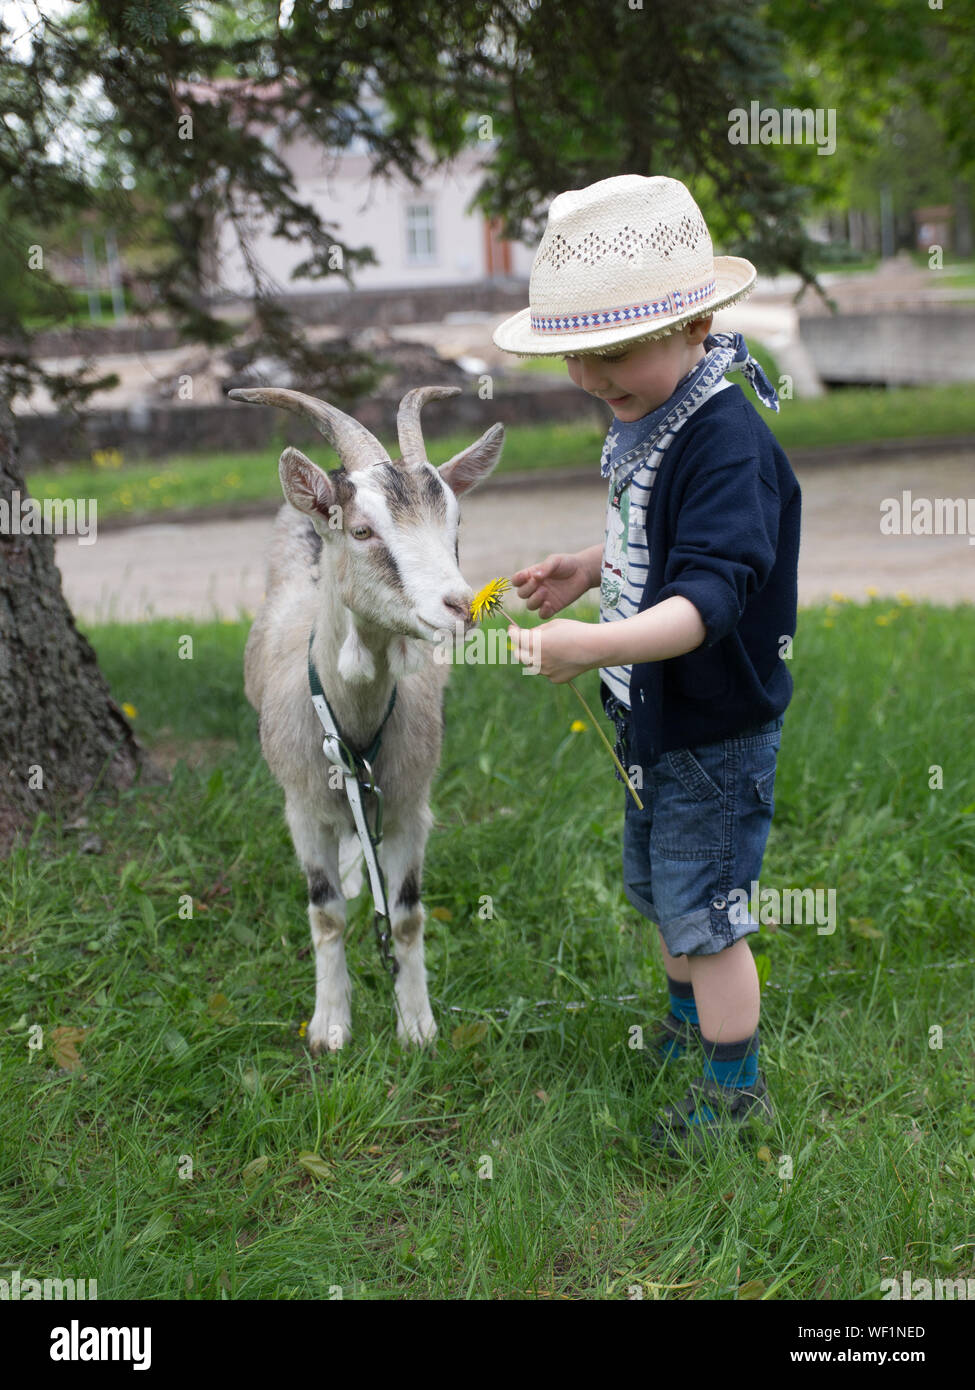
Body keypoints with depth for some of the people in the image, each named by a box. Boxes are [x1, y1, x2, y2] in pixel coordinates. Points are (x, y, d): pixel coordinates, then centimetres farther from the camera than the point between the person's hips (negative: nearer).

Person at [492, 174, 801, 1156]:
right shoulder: (648, 423, 3)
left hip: (717, 731, -9)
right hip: (654, 717, 10)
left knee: (702, 909, 4)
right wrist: (593, 568, 6)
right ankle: (689, 1017, 51)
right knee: (654, 886, 26)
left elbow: (707, 597, -39)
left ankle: (737, 1085, 24)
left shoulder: (726, 444, -28)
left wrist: (595, 645, -52)